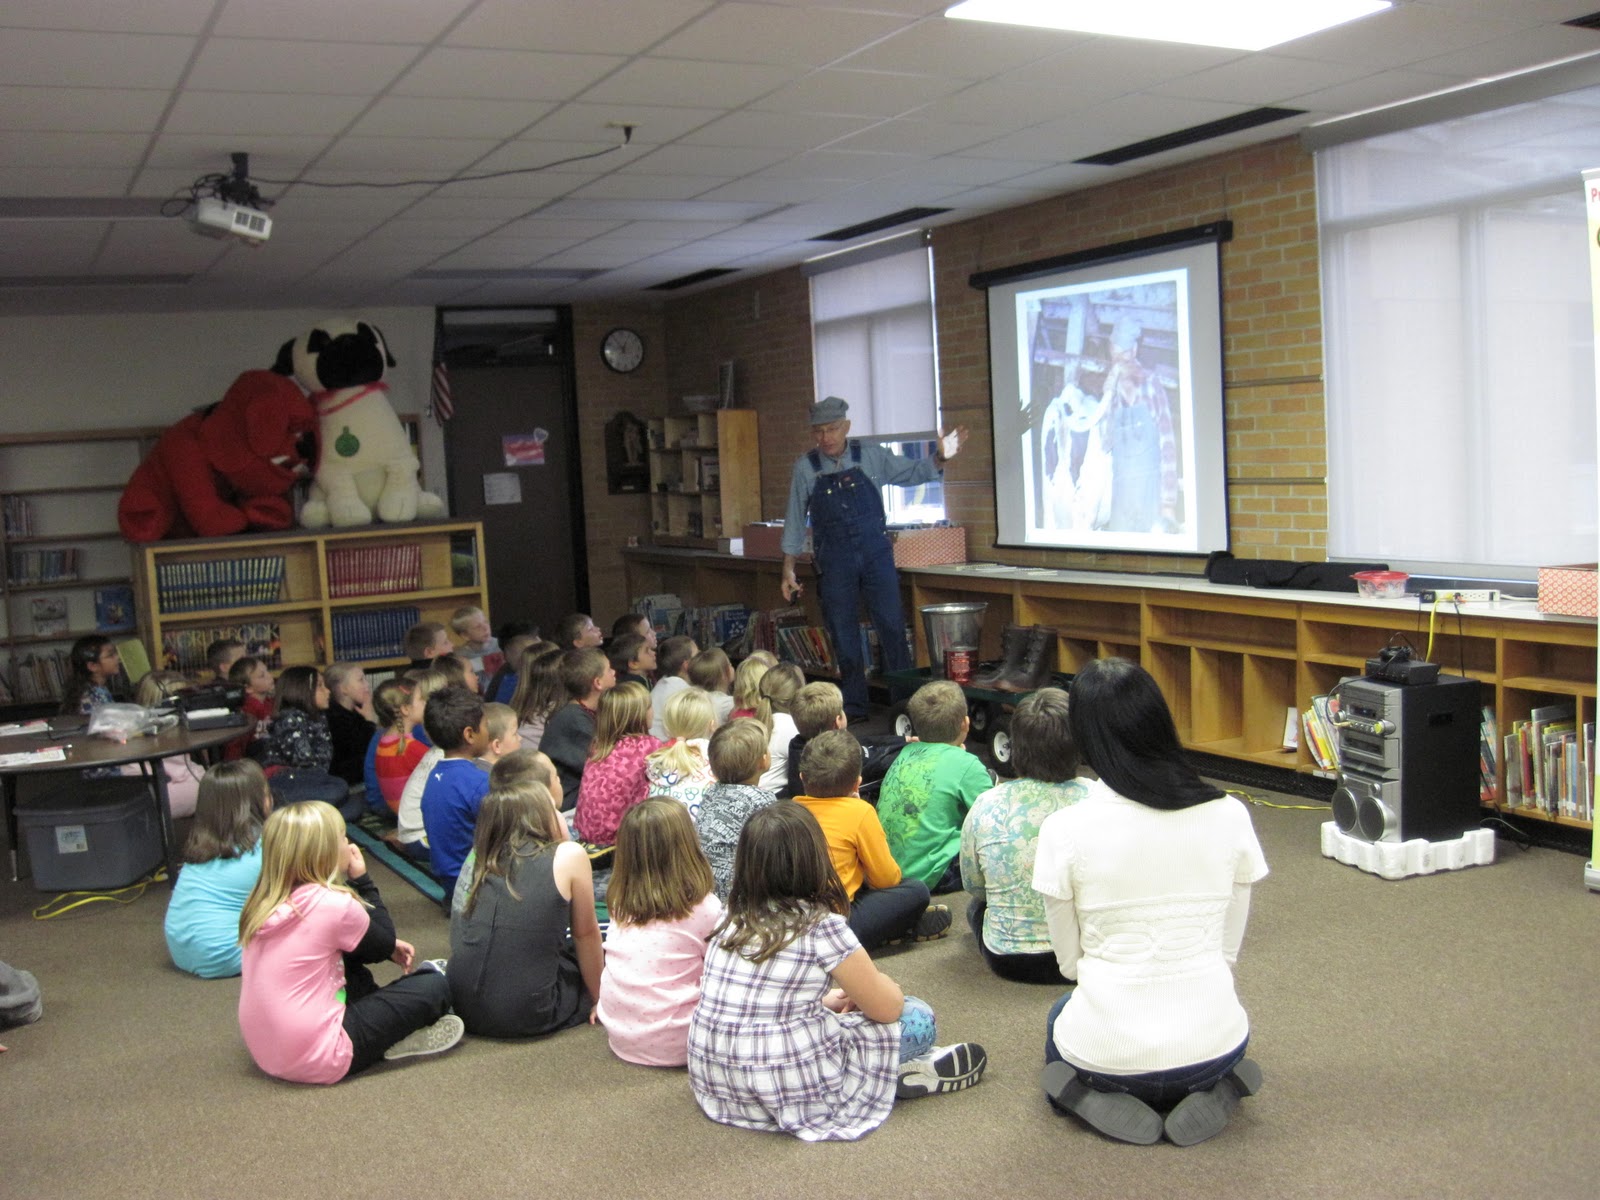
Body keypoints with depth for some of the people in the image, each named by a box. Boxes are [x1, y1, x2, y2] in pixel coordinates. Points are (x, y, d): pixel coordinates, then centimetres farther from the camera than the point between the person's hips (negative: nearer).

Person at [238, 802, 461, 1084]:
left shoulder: (264, 902, 4)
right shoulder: (332, 904, -18)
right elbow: (385, 943, 1)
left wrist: (389, 947, 16)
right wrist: (361, 880, 3)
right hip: (316, 1060, -8)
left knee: (358, 977, 30)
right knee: (434, 986, -2)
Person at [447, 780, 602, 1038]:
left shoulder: (482, 862, 10)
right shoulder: (569, 855, -3)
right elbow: (585, 934, 5)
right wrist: (598, 996, 17)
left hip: (463, 1007, 4)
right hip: (526, 1015, -4)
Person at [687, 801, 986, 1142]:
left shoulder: (731, 921, 3)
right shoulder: (821, 926, -15)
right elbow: (887, 1008, -4)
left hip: (712, 1085, 6)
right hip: (790, 1091, -6)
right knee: (918, 1018, 7)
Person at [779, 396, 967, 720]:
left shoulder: (871, 456, 0)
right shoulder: (805, 467, -1)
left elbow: (911, 472, 12)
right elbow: (795, 519, 5)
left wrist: (940, 458, -7)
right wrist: (788, 569, 4)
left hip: (875, 554, 0)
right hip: (834, 562, 0)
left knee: (892, 626, -3)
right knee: (843, 635, 5)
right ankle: (854, 708, 16)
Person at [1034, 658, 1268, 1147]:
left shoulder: (1064, 830, -14)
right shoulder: (1228, 815, -7)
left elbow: (1069, 959, -2)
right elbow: (1228, 947, 3)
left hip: (1109, 1050, -1)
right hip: (1211, 1044, 2)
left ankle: (1099, 1100, 6)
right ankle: (1212, 1091, 8)